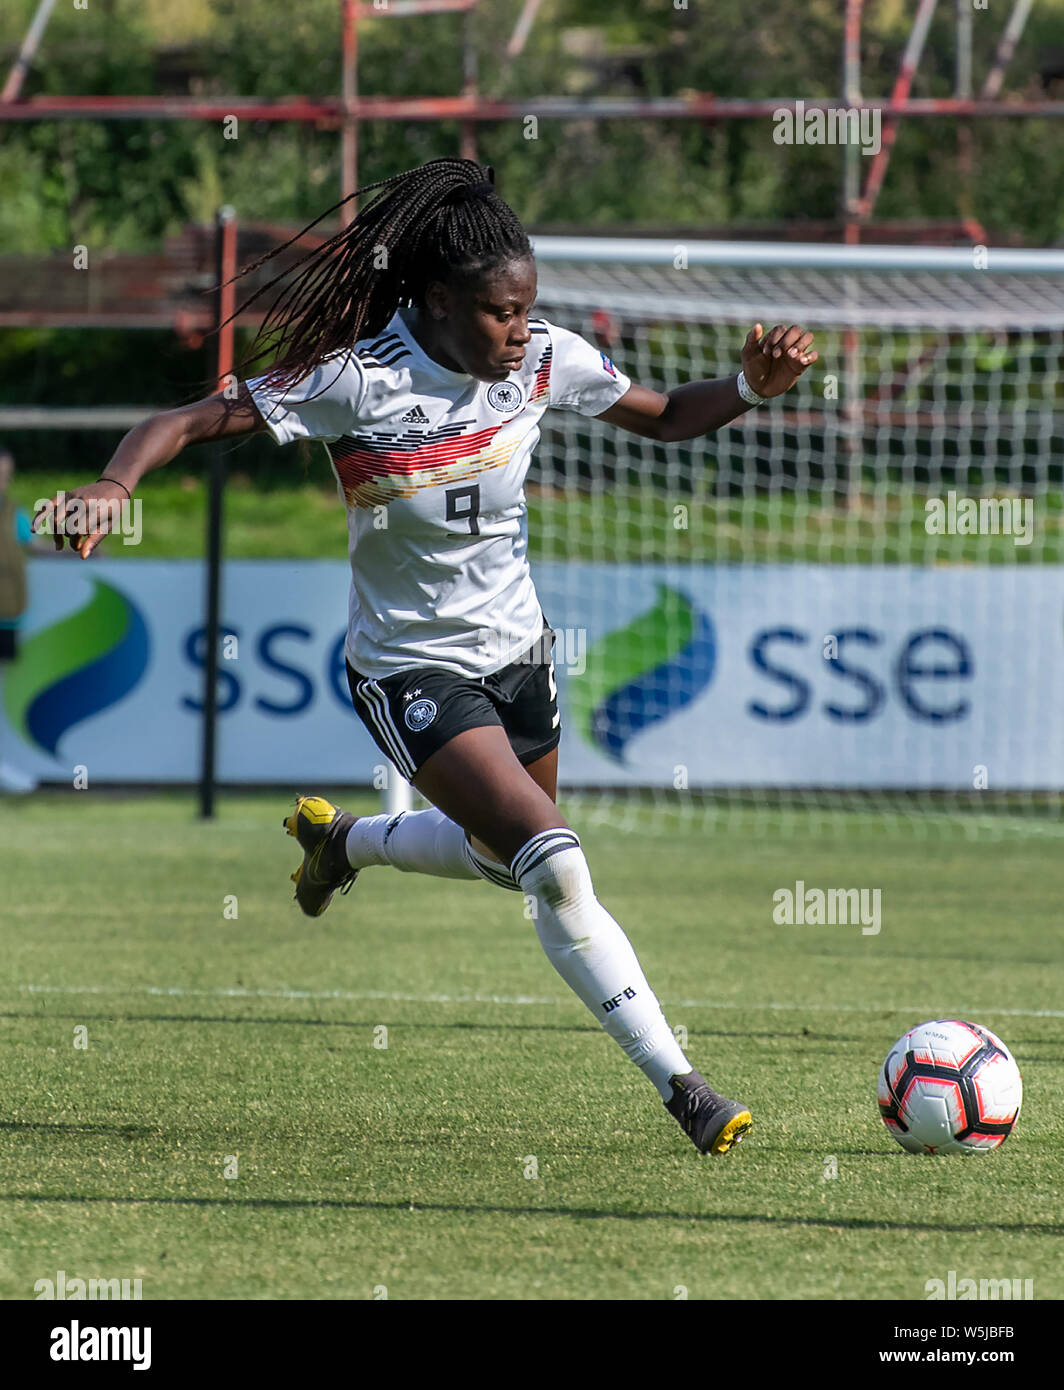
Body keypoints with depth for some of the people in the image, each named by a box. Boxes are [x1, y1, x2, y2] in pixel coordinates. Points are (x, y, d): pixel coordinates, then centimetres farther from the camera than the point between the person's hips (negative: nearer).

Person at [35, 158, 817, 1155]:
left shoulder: (545, 361, -9)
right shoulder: (357, 382, -22)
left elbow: (665, 418, 6)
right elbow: (188, 422, -19)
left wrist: (752, 387, -13)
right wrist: (115, 482, -38)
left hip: (515, 650, 6)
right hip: (412, 669, -6)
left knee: (508, 856, 23)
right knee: (555, 862, -21)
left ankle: (343, 839, 52)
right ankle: (675, 1082, -14)